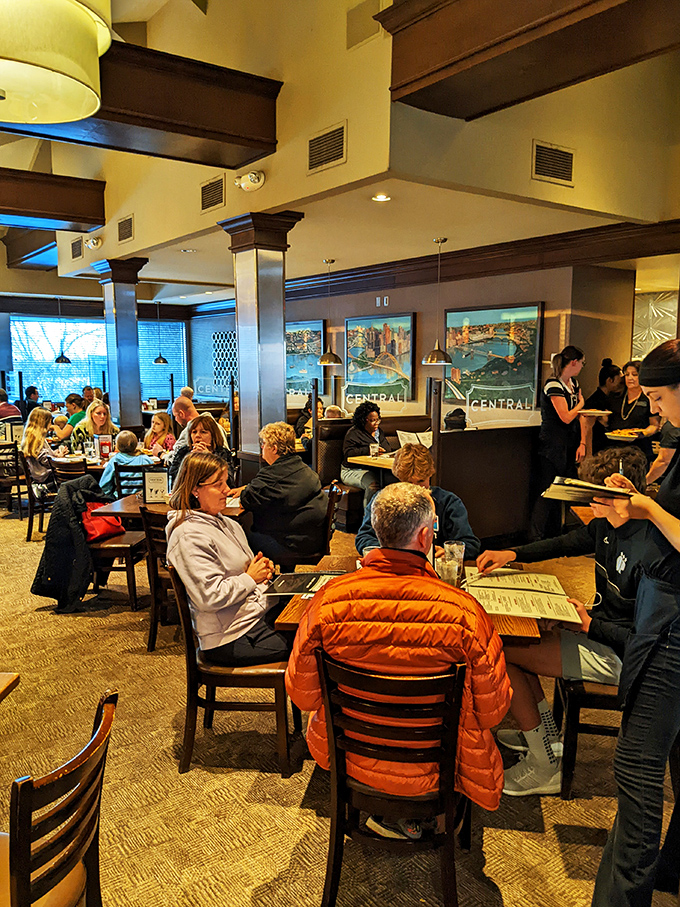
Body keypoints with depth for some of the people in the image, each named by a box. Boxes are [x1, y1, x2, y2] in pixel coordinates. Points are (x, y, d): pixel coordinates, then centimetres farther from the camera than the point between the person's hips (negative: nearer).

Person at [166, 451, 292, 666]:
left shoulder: (227, 524, 13)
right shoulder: (188, 537, -16)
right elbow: (210, 596, -22)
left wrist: (262, 568, 4)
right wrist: (251, 578, -12)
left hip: (264, 609, 9)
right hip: (232, 636, -9)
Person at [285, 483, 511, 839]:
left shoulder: (329, 598, -21)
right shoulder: (463, 610, -26)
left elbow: (302, 693, -8)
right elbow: (492, 710, -13)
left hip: (350, 757, 3)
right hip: (429, 767, -2)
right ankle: (407, 816, 31)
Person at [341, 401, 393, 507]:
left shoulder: (379, 432, 23)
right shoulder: (354, 433, 0)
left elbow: (388, 449, 25)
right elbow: (348, 453, -11)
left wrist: (382, 451, 0)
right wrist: (368, 450, -18)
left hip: (377, 470, 6)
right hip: (354, 471, -6)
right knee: (373, 484, -38)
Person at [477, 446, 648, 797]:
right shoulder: (607, 526, -3)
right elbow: (566, 543, 16)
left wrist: (588, 626, -20)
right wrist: (512, 554, 6)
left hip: (616, 656, -10)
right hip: (598, 630, 10)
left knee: (501, 653, -11)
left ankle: (545, 768, 3)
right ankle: (546, 735, 26)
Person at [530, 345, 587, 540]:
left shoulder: (574, 383, 13)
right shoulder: (553, 385, -15)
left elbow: (581, 415, 12)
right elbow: (566, 417, -19)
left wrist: (582, 443, 4)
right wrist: (581, 403, -1)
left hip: (569, 446, 9)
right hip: (552, 446, -9)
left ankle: (553, 534, 19)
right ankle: (534, 538, -1)